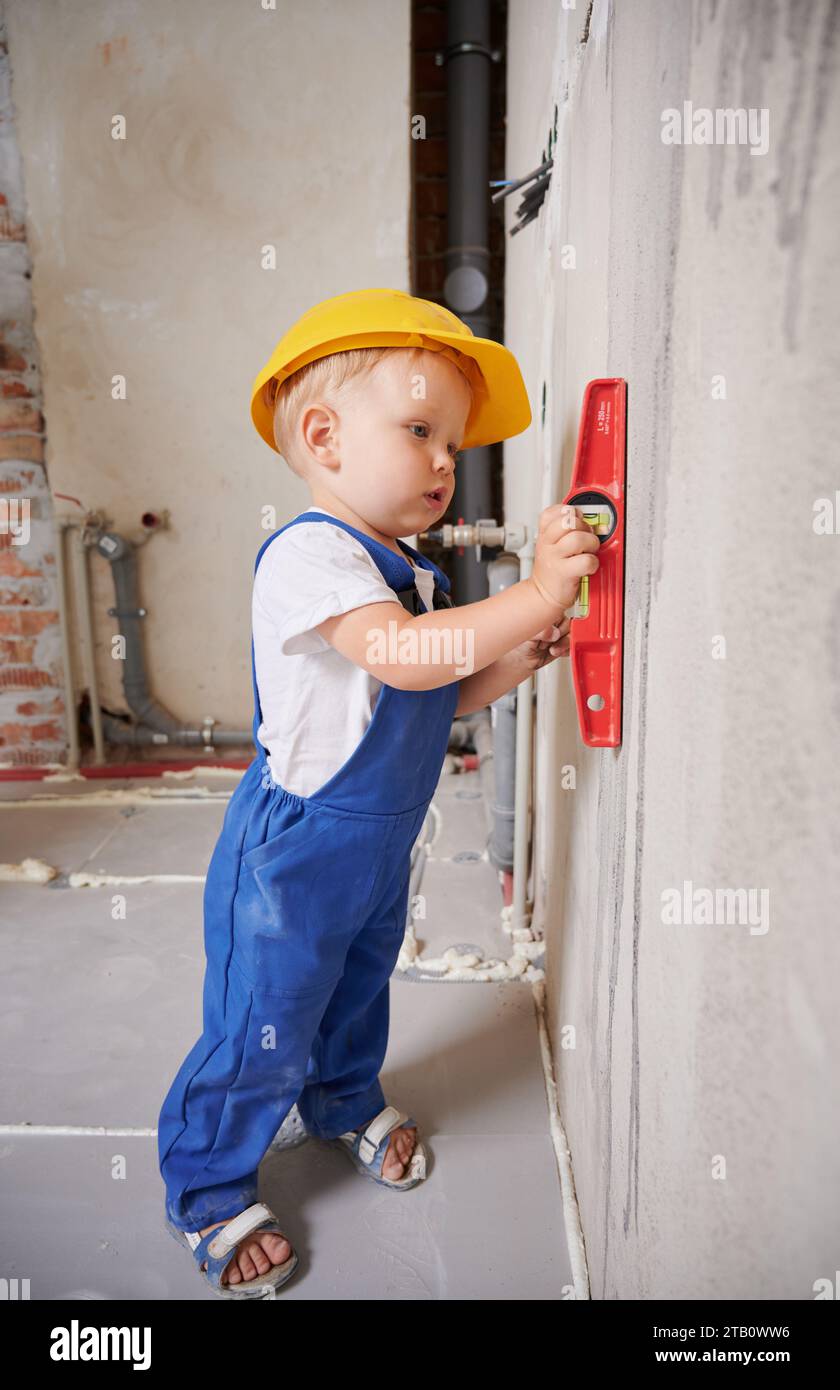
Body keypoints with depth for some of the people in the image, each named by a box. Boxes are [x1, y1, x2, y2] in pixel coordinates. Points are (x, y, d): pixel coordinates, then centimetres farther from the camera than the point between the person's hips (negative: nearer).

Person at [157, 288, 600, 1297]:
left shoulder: (412, 570, 7)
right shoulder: (309, 553, -24)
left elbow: (439, 701, 10)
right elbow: (403, 654, -38)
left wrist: (520, 658, -6)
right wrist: (536, 593, -36)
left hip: (381, 843, 9)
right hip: (295, 849, -9)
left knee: (357, 990, 28)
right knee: (263, 1034, 6)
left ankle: (346, 1104, 55)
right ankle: (207, 1195, 30)